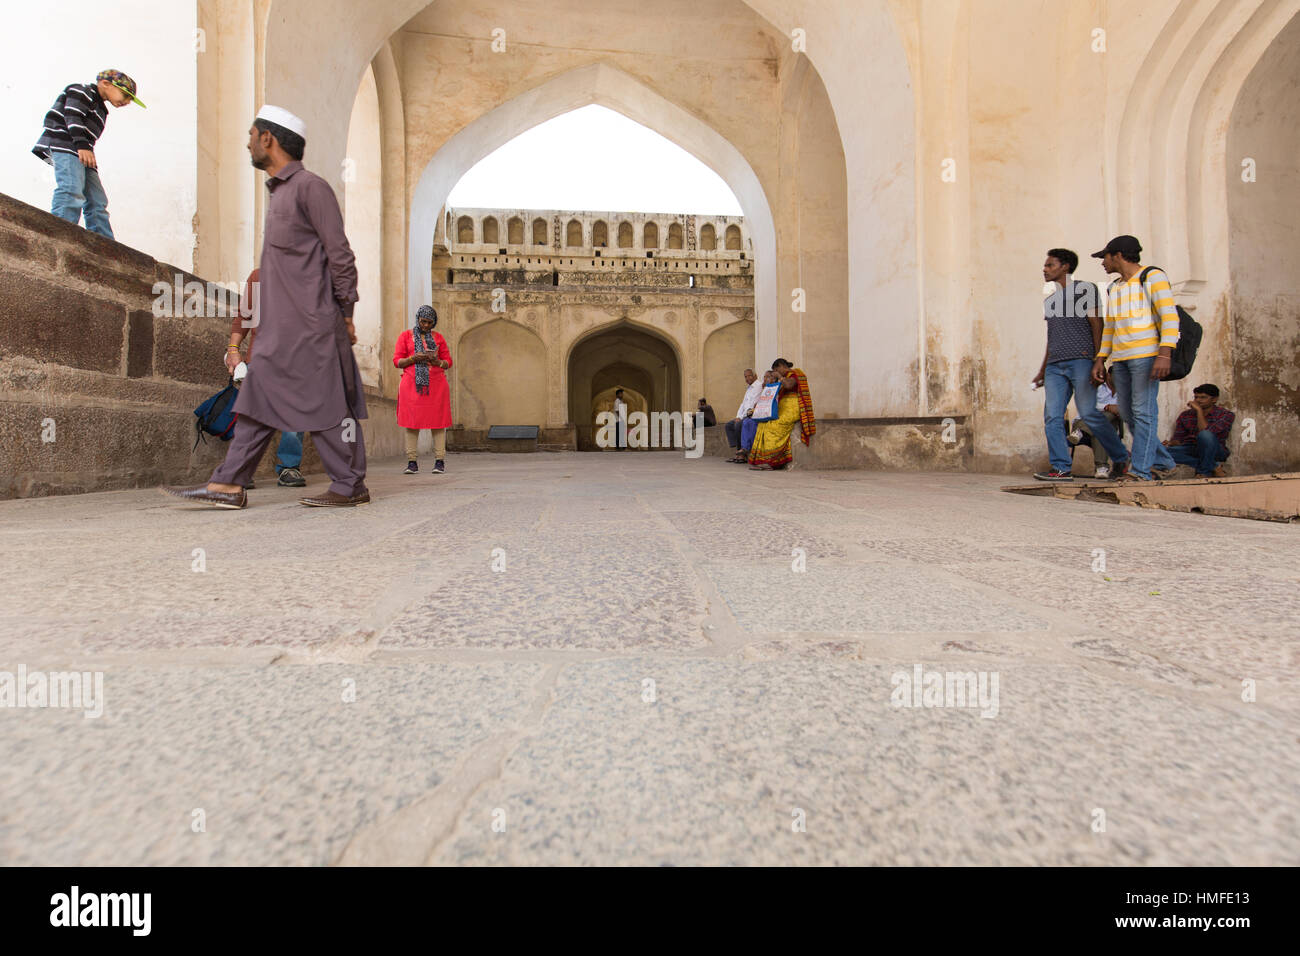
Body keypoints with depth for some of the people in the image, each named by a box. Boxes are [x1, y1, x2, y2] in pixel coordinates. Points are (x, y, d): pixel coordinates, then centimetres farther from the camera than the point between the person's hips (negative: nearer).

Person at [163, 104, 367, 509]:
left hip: (310, 324, -9)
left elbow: (340, 255, -10)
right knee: (259, 399, 6)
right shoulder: (279, 192, 24)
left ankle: (350, 487, 2)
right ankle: (228, 485, 9)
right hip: (280, 327, 9)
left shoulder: (310, 186, -3)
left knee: (327, 405, -7)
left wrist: (345, 314, -13)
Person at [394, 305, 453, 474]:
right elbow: (397, 360, 8)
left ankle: (439, 461, -2)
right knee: (411, 422, -4)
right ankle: (411, 462, -1)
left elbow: (448, 362, 14)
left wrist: (436, 361, -8)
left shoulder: (438, 337, 15)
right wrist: (413, 358, -10)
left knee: (438, 421, -4)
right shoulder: (405, 335, 12)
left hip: (436, 384, 1)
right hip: (412, 384, 0)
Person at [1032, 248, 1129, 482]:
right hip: (1055, 366, 6)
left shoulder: (1084, 289, 7)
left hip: (1080, 360, -6)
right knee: (1052, 416, -7)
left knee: (1088, 413, -11)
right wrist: (1042, 370, 23)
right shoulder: (1049, 300, 25)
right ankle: (1061, 468, -8)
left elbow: (1096, 324, -1)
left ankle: (1122, 457, 7)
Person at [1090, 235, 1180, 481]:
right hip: (1120, 358, 7)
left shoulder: (1153, 277, 0)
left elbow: (1169, 316, -9)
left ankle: (1140, 471, -11)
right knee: (1127, 413, 7)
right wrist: (1100, 359, 13)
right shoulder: (1114, 288, 21)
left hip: (1146, 355, -7)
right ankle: (1162, 461, 20)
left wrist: (1164, 354, -20)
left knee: (1143, 411, -10)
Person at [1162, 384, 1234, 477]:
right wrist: (1171, 443, -17)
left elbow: (1205, 430, -23)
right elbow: (1178, 439, 7)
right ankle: (1213, 467, -17)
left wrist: (1199, 410, -16)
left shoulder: (1226, 415, -3)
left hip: (1215, 452, -4)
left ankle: (1205, 472, -18)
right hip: (1190, 450, 4)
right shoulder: (1185, 415, 9)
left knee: (1205, 434, -38)